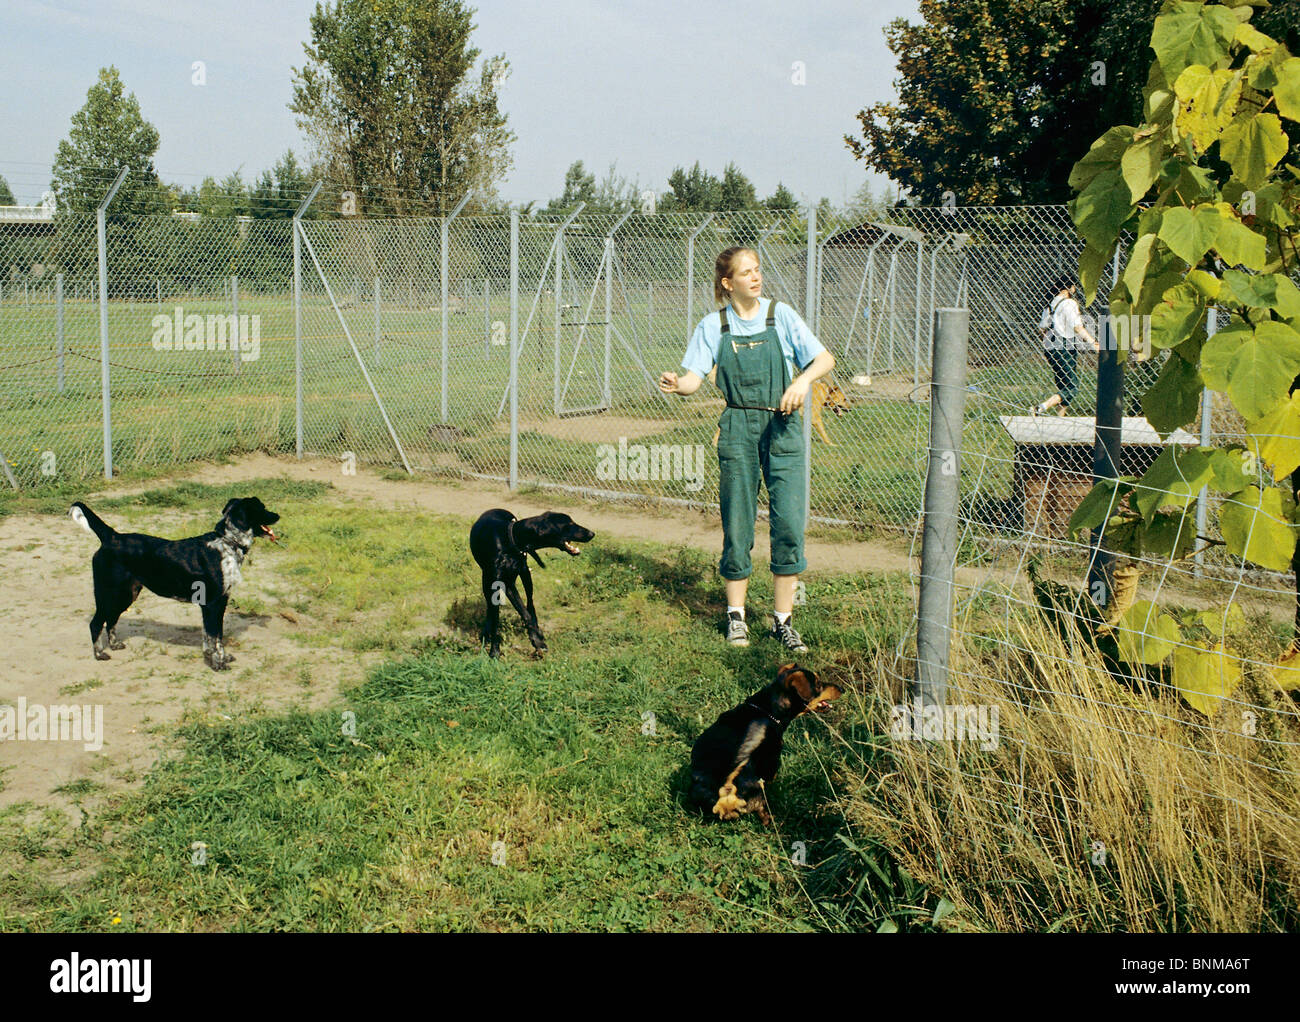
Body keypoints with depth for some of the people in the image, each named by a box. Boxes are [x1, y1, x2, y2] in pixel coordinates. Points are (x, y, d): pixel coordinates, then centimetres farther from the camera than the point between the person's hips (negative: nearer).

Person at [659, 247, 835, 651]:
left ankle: (783, 620, 6)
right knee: (737, 525, 4)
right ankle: (736, 615, 21)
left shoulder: (780, 315, 3)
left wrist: (802, 380, -19)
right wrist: (675, 384, -25)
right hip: (737, 429, 0)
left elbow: (825, 359, 1)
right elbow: (694, 377, -2)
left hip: (782, 426, 0)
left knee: (789, 523, -6)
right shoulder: (713, 326, 4)